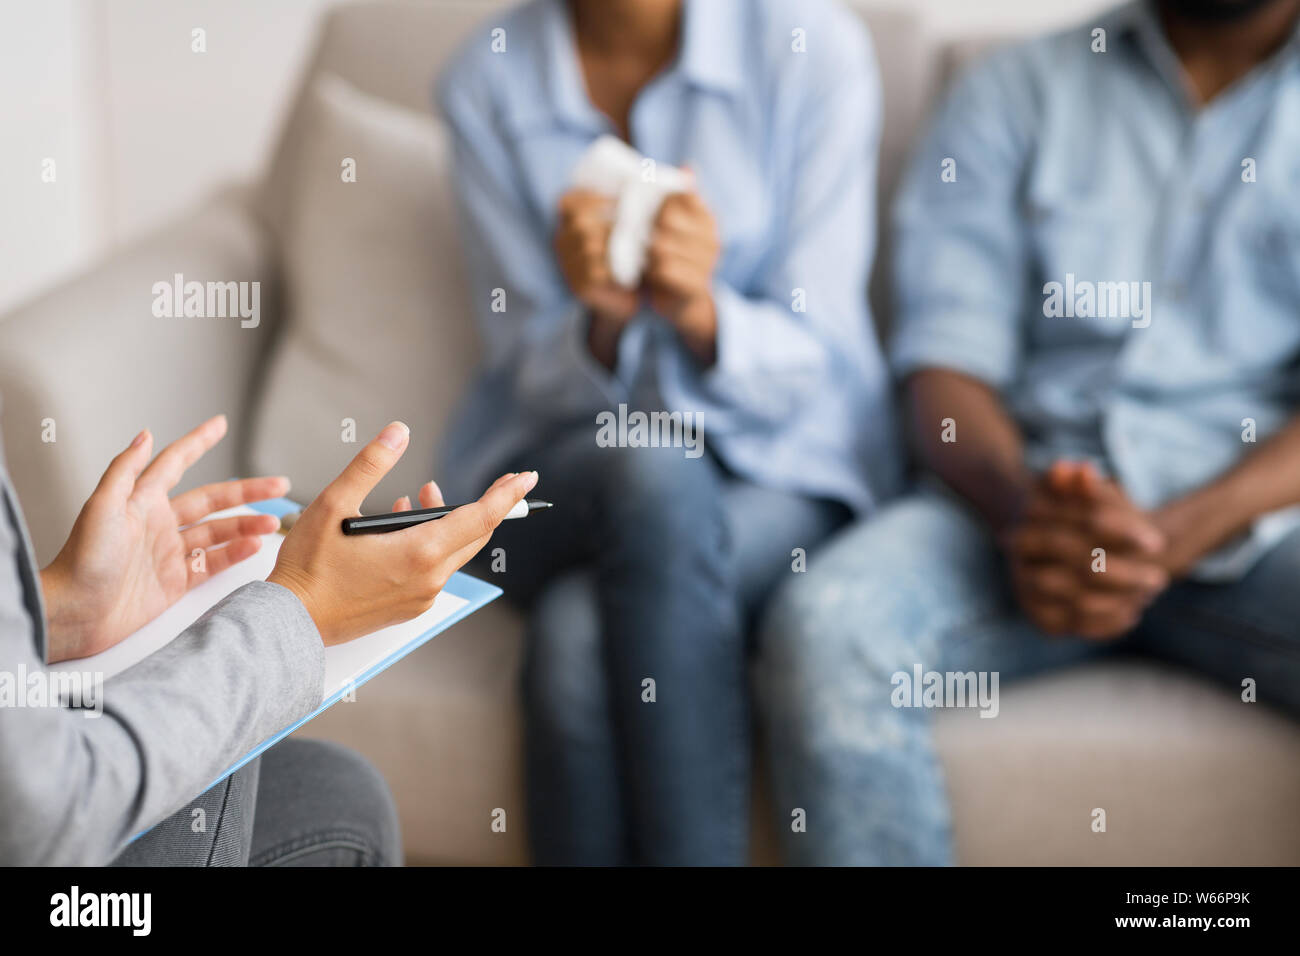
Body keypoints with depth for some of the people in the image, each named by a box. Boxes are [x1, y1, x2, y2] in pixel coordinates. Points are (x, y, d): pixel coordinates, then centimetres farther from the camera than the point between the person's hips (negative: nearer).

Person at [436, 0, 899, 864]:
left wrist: (701, 313, -30)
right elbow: (533, 380, -3)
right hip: (565, 462, 2)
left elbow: (807, 358, -9)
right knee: (652, 467, -34)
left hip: (778, 463, -1)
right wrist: (602, 320, -26)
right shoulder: (489, 80, -4)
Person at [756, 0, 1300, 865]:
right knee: (825, 629, -31)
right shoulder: (1020, 89, 15)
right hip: (1025, 493, 1)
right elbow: (947, 362, 5)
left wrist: (1172, 536, -19)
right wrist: (1022, 510, -18)